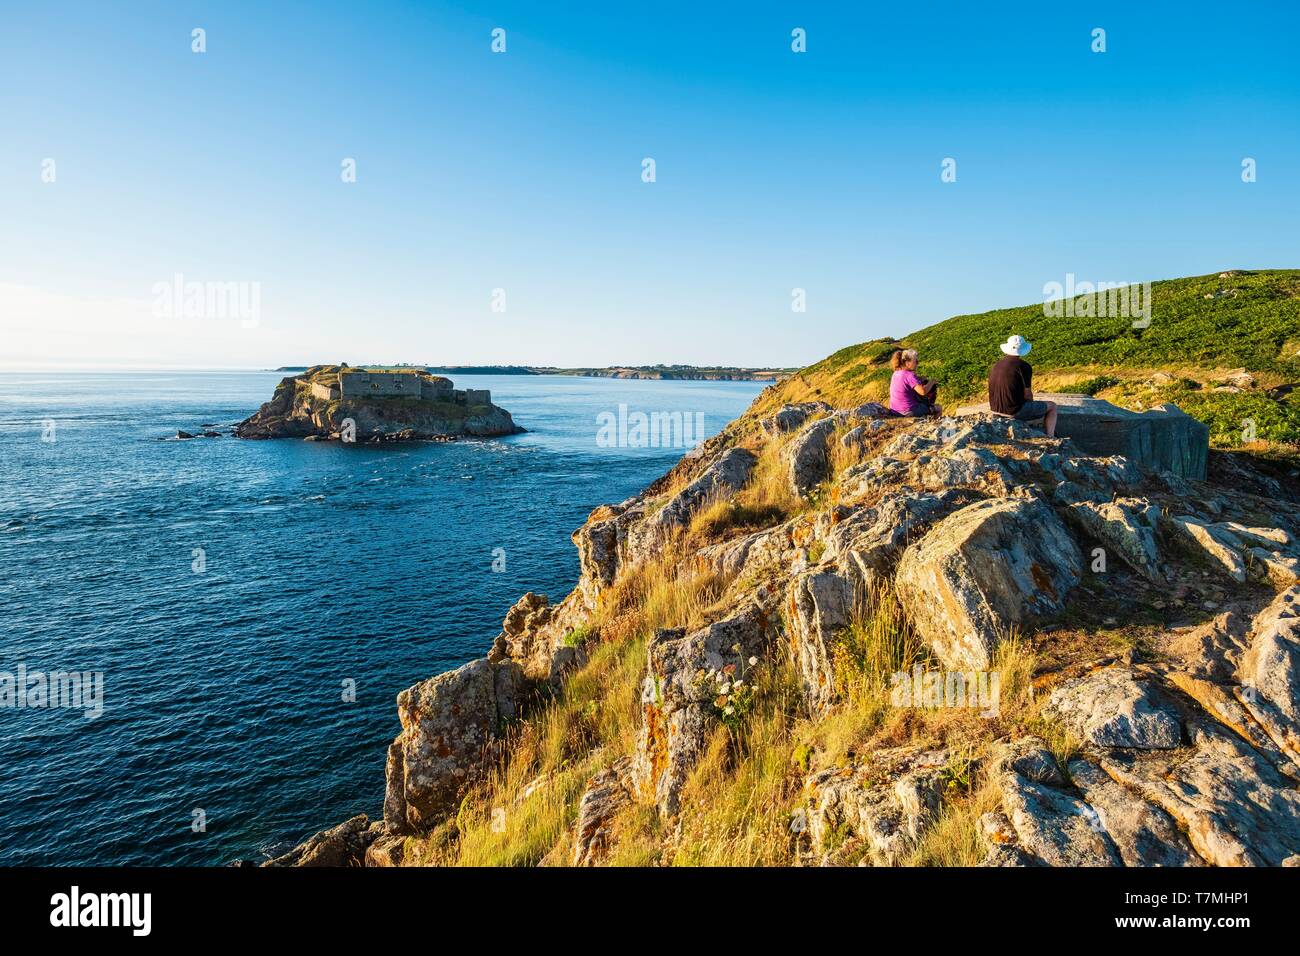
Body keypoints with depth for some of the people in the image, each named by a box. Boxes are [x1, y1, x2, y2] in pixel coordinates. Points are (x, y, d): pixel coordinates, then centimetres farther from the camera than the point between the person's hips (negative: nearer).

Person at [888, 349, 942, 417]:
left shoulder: (896, 373, 4)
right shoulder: (909, 375, -22)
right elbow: (923, 391, -29)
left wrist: (919, 379, 5)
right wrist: (931, 382, -11)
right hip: (908, 412, -9)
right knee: (938, 408, 8)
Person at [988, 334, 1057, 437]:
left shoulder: (995, 365, 6)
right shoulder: (1024, 366, -14)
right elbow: (1027, 395, -11)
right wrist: (1031, 406, 11)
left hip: (996, 409, 7)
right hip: (1015, 411, -7)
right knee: (1052, 406, 17)